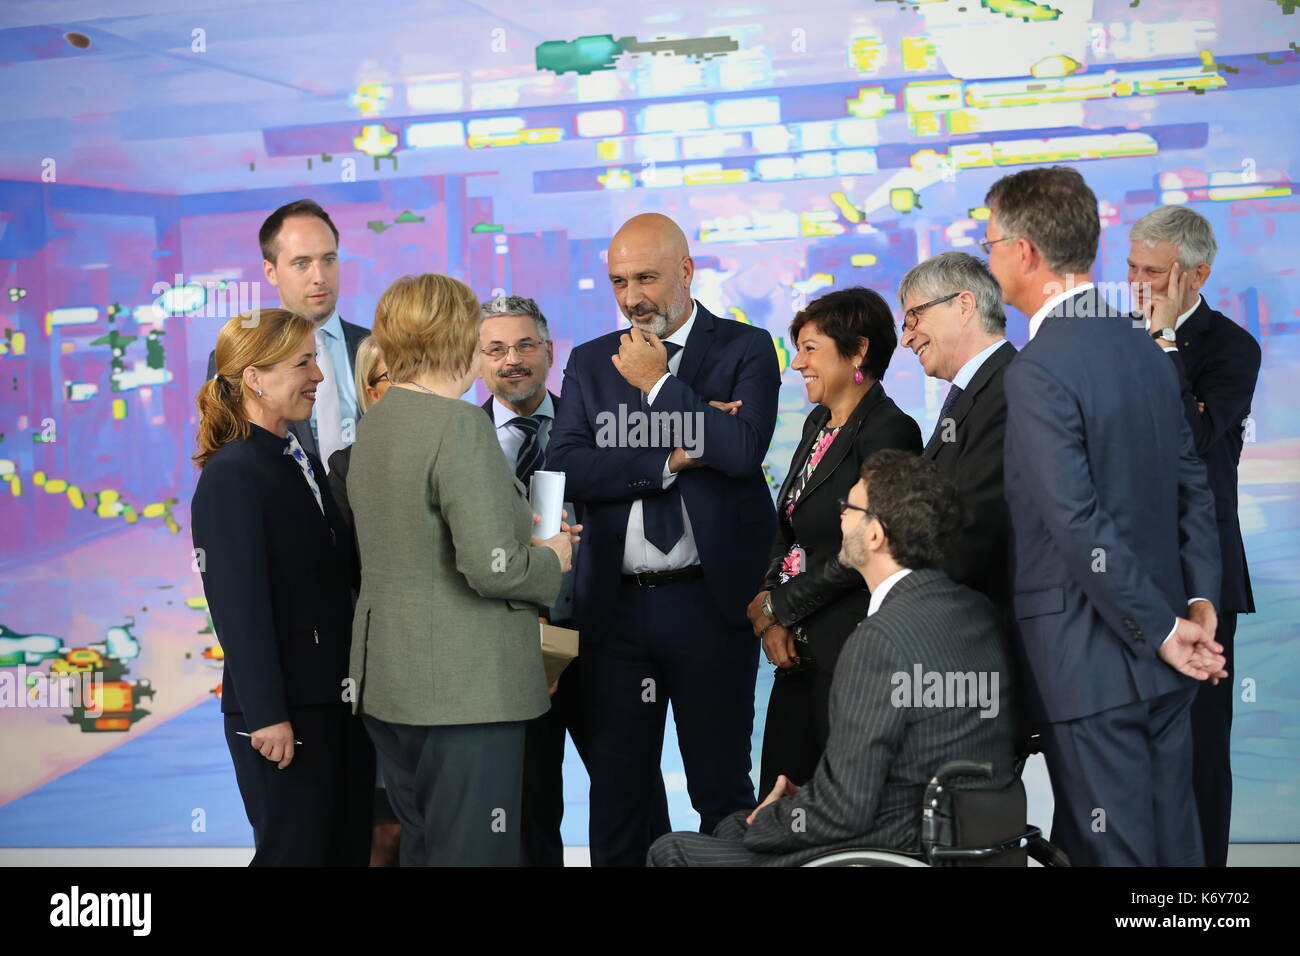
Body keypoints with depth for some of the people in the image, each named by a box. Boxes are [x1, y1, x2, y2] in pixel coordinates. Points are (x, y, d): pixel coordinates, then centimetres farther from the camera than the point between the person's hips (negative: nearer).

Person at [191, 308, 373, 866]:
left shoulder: (305, 465, 14)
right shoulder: (231, 476, -12)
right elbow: (239, 607, -17)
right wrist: (267, 717, -20)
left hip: (339, 698, 8)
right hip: (284, 712, -8)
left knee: (351, 849, 12)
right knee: (295, 852, 0)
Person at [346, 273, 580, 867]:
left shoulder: (373, 424, 11)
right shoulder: (459, 424, -17)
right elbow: (492, 568, -22)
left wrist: (526, 538, 18)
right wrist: (553, 559, -2)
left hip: (387, 679, 9)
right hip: (462, 686, -9)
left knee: (421, 849, 18)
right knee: (475, 853, -2)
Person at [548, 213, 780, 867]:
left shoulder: (745, 350, 1)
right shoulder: (590, 362, 9)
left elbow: (742, 450, -17)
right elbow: (564, 469, -4)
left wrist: (658, 383, -11)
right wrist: (671, 459, -12)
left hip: (709, 598, -3)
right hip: (614, 604, 3)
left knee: (722, 787, 7)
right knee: (615, 789, 10)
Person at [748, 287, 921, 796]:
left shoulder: (889, 431, -12)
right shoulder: (818, 424, 15)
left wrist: (777, 608, -7)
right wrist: (772, 614, 0)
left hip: (850, 650, -8)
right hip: (799, 647, 8)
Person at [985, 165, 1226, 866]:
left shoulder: (1037, 372, -17)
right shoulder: (1145, 350, 9)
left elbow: (1079, 526, -21)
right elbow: (1193, 487, 11)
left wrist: (1163, 631, -13)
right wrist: (1199, 601, 5)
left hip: (1090, 666, -8)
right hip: (1164, 670, 8)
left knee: (1112, 852, 1)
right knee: (1173, 841, 15)